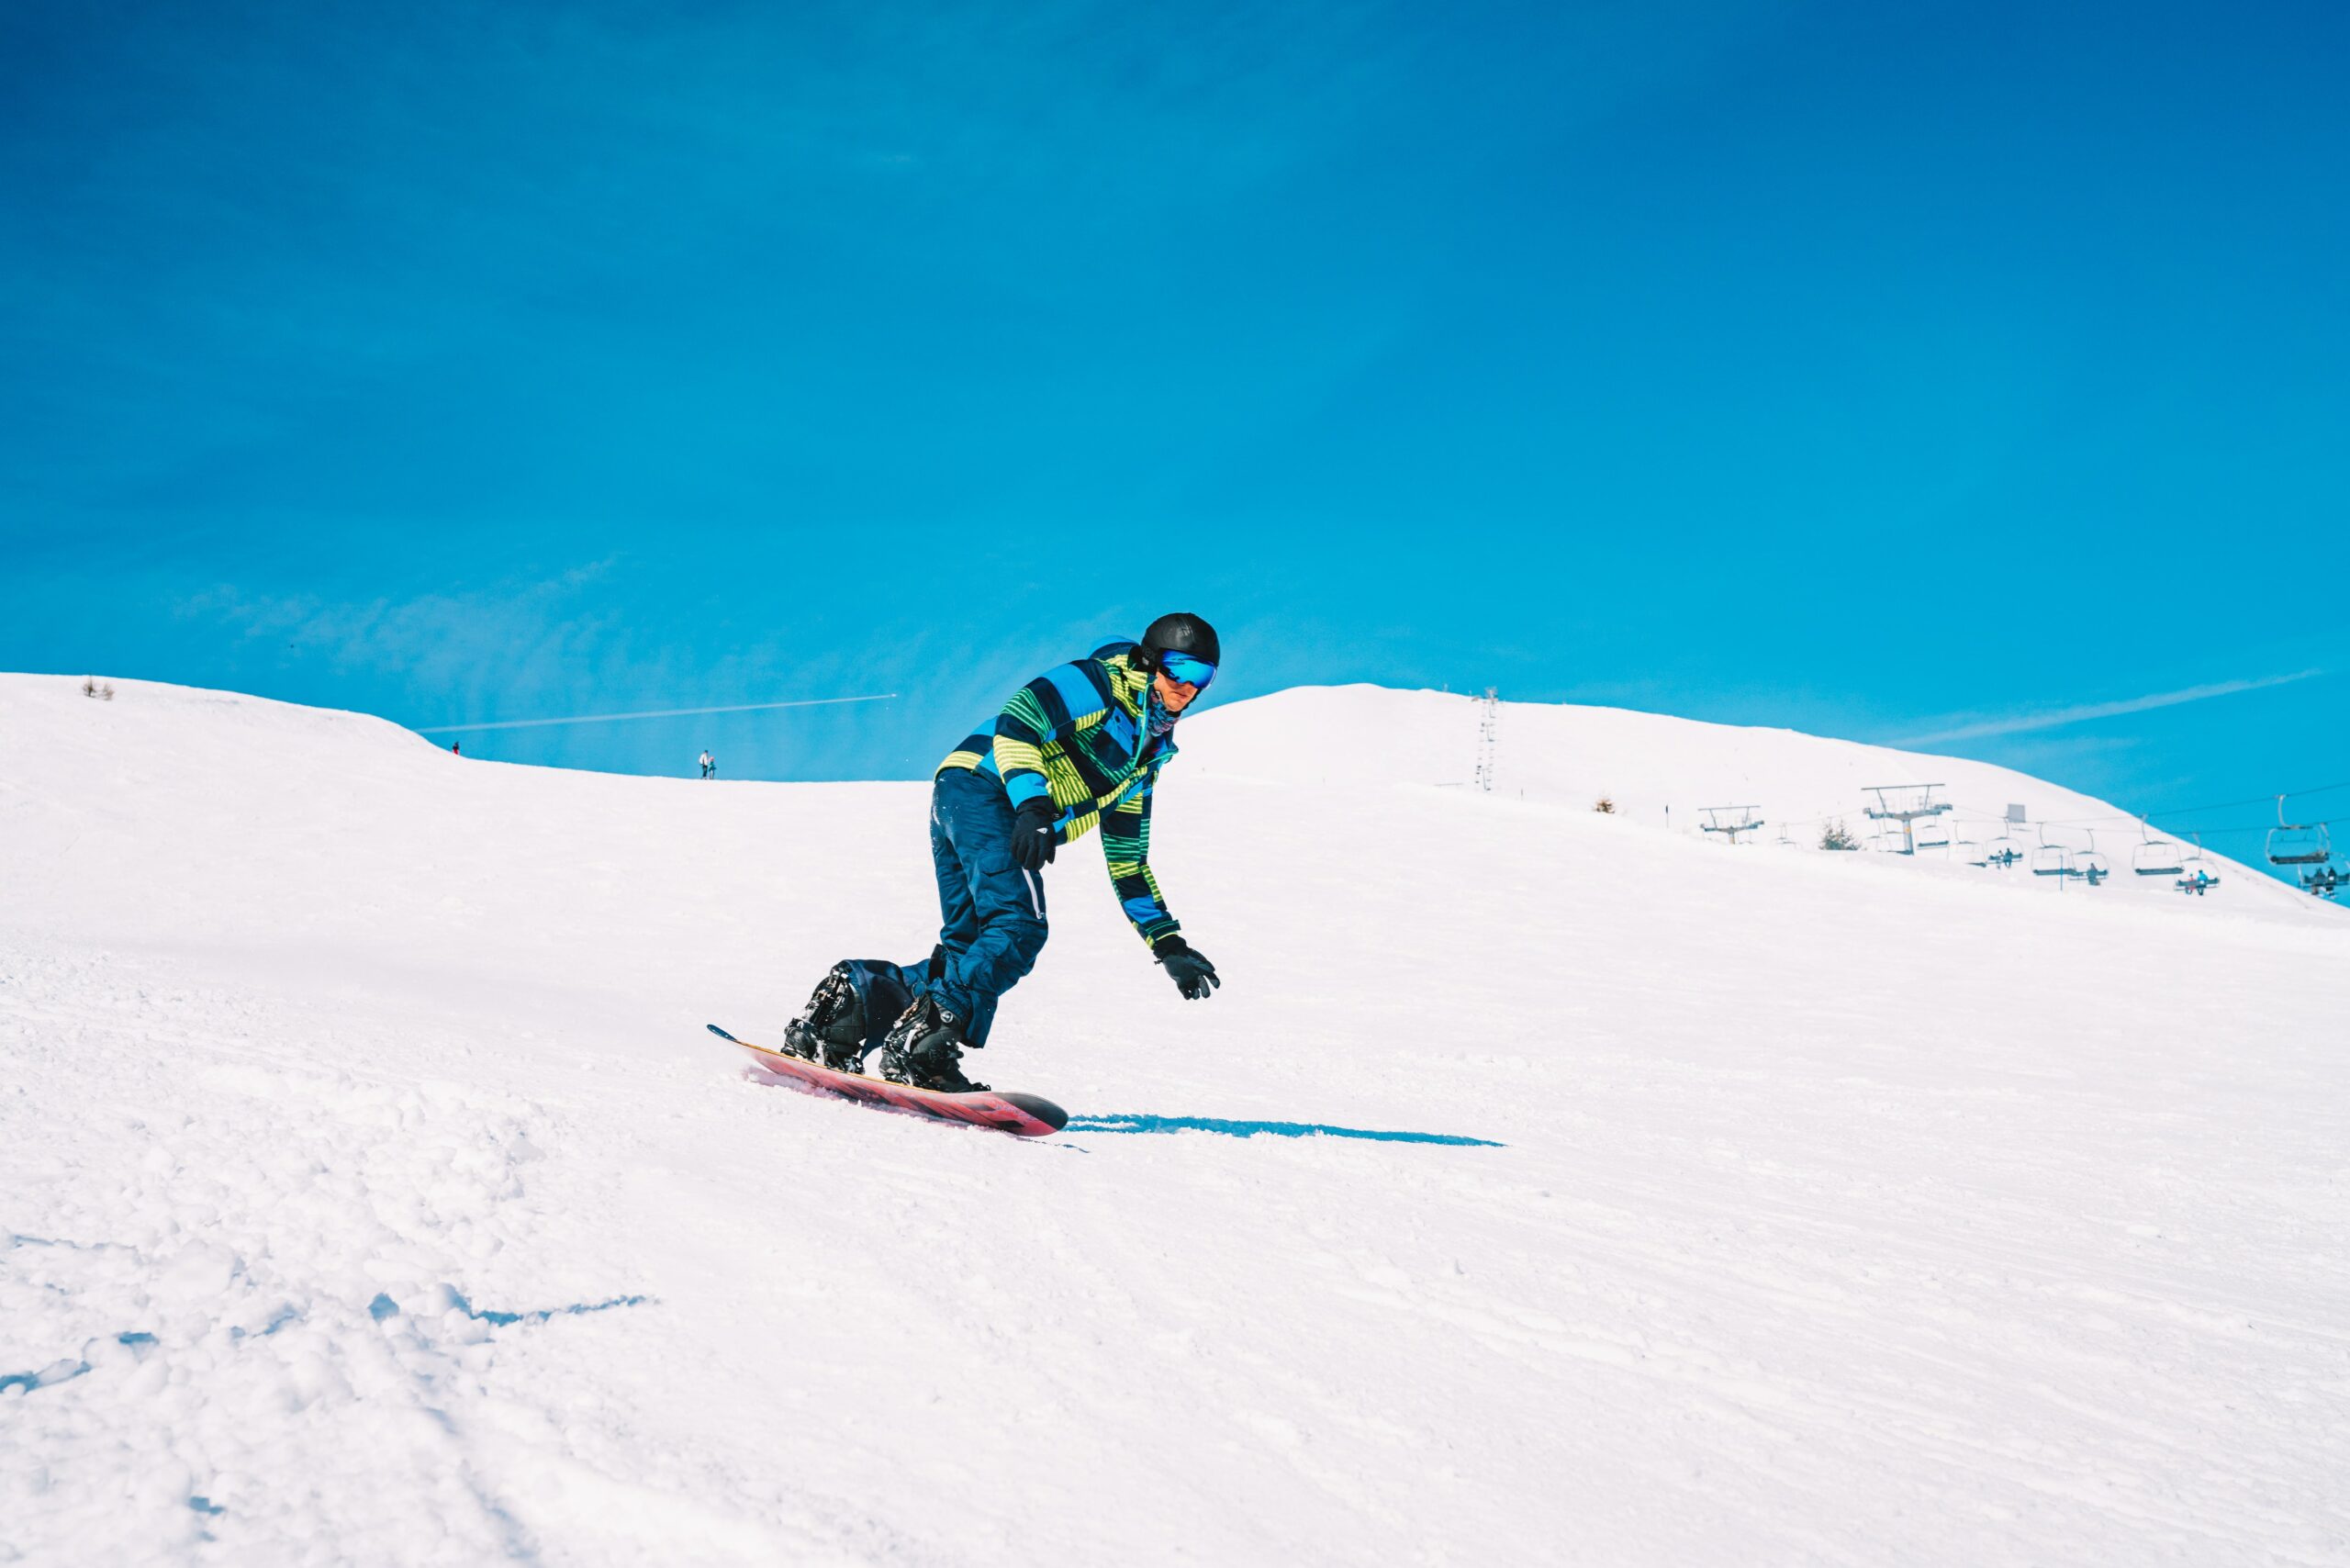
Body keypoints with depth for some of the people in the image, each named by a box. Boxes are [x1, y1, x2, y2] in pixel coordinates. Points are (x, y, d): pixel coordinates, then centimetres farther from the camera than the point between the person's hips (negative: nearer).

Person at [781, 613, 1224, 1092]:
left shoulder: (1148, 755, 26)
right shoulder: (1098, 681, 0)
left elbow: (1127, 862, 29)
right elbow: (1014, 725, -16)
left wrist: (1168, 944, 23)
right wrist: (1033, 804, -31)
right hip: (981, 786, -9)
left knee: (966, 954, 3)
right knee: (1019, 929, -23)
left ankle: (850, 1002, 1)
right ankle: (918, 1050, -30)